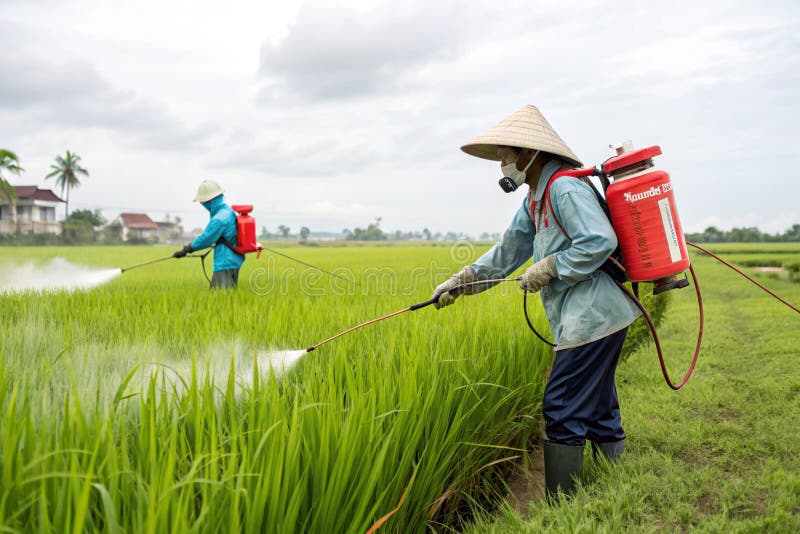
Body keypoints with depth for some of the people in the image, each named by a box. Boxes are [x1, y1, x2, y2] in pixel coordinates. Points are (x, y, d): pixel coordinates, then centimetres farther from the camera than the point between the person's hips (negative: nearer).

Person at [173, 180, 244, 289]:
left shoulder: (219, 219, -21)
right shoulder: (229, 211, 9)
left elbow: (205, 239, -16)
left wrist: (186, 249, -6)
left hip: (225, 264, -10)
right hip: (233, 261, 10)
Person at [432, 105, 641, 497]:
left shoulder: (565, 188, -15)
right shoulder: (535, 200, 17)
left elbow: (600, 242, -23)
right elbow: (507, 251, 18)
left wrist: (550, 267, -16)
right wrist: (460, 281, 11)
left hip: (593, 317, -10)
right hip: (594, 317, 10)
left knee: (562, 409, -7)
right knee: (597, 407, 16)